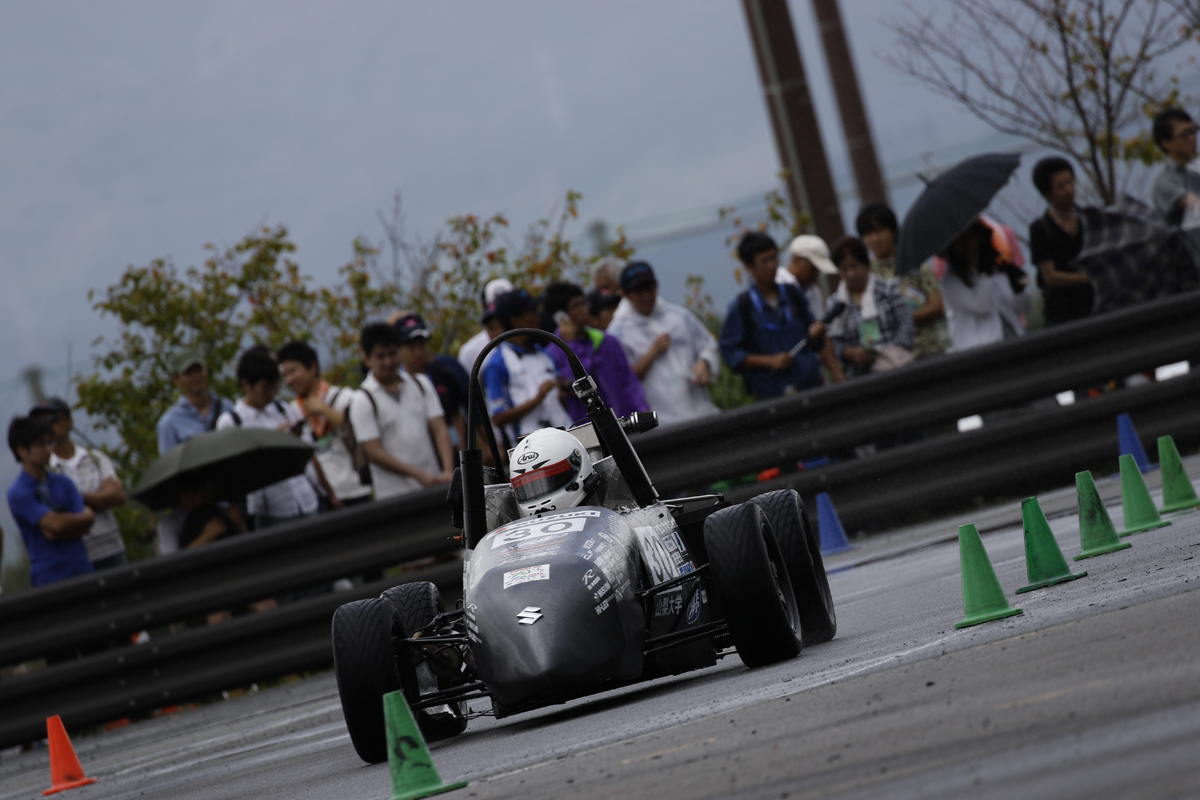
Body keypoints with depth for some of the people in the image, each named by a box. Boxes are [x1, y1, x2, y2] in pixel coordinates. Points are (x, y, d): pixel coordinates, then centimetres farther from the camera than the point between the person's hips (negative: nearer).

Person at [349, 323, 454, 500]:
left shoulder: (421, 384, 12)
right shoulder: (363, 400, -2)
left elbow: (439, 429, 6)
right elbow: (373, 452, -7)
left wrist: (448, 471, -10)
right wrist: (418, 474, -14)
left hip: (434, 485, 3)